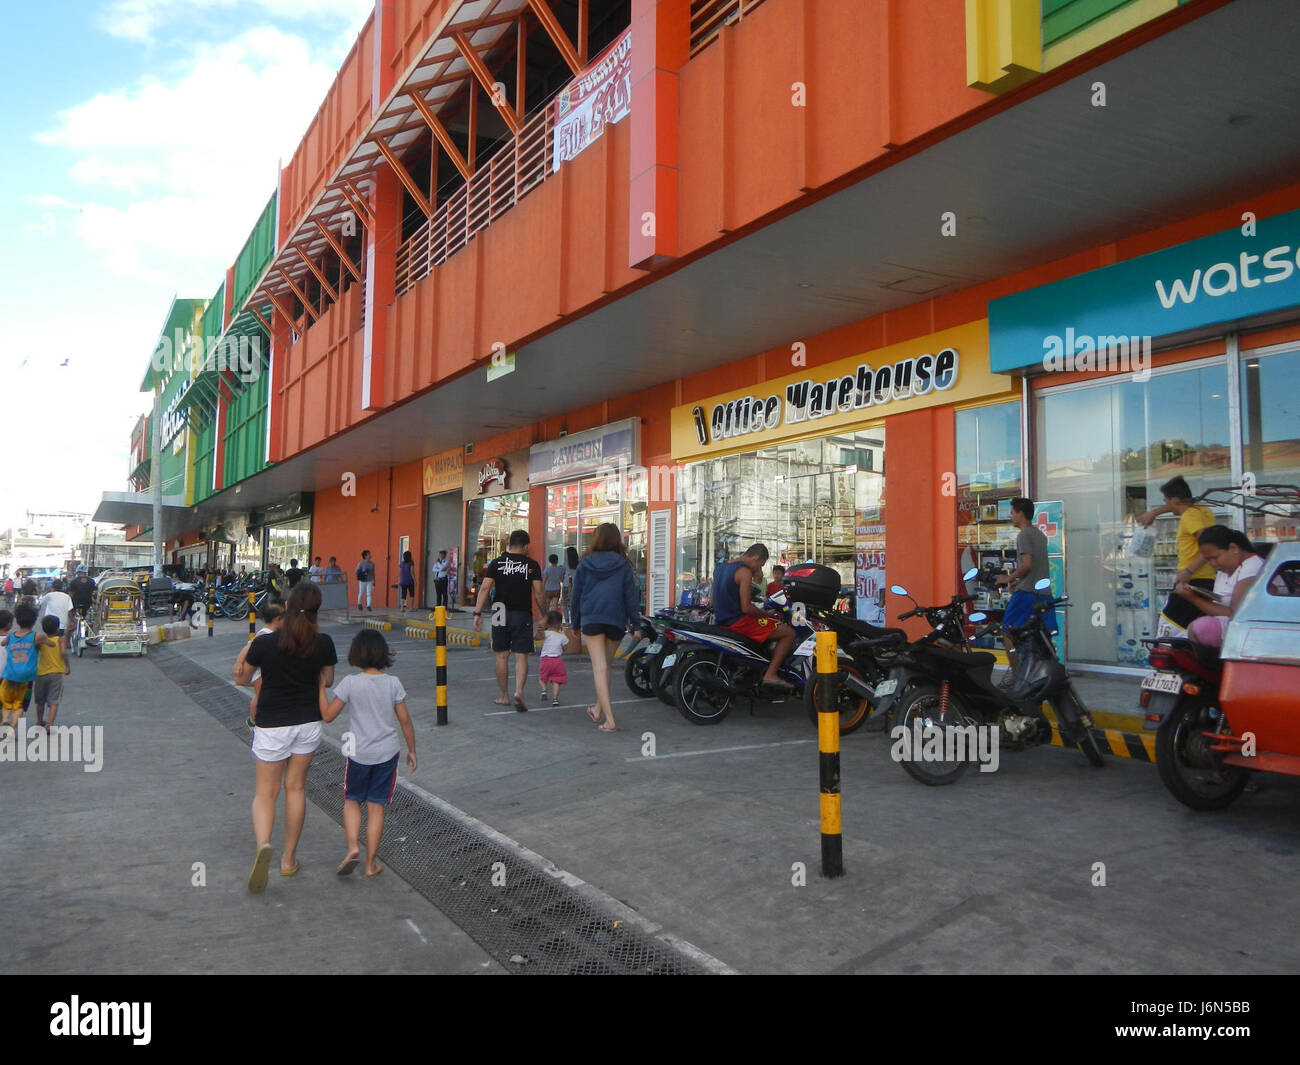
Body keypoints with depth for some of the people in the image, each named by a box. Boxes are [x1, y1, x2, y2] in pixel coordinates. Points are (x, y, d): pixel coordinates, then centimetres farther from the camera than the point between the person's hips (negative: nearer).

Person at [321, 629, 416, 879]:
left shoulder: (350, 683, -12)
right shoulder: (393, 683, -6)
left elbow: (327, 715, -6)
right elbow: (405, 720, -1)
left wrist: (321, 687, 4)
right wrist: (411, 750, 10)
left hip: (358, 754, -1)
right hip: (387, 754, 1)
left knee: (352, 800, 19)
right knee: (376, 806, 9)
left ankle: (353, 847, 0)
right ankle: (371, 863, 14)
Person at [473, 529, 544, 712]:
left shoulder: (496, 563, 4)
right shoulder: (531, 565, 1)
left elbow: (485, 588, -3)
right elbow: (538, 593, -2)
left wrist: (477, 613, -2)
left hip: (501, 614, 1)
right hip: (523, 615, -1)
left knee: (502, 656, 11)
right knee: (521, 656, 1)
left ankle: (504, 696, 19)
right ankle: (519, 691, -17)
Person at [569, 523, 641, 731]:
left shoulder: (585, 564, 4)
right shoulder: (623, 565, 2)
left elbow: (576, 594, 9)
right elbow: (630, 596, 0)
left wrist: (575, 623, 19)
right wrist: (635, 624, 4)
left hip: (591, 620, -1)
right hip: (616, 621, 1)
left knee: (599, 668, -4)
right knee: (605, 665, 17)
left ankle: (609, 720, -13)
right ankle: (598, 710, 30)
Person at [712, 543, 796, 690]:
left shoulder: (720, 568, 13)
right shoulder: (745, 571, -15)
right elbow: (746, 608, -21)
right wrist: (766, 614, -5)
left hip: (721, 621, 10)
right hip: (738, 621, -10)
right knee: (789, 633, -7)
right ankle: (771, 674, -14)